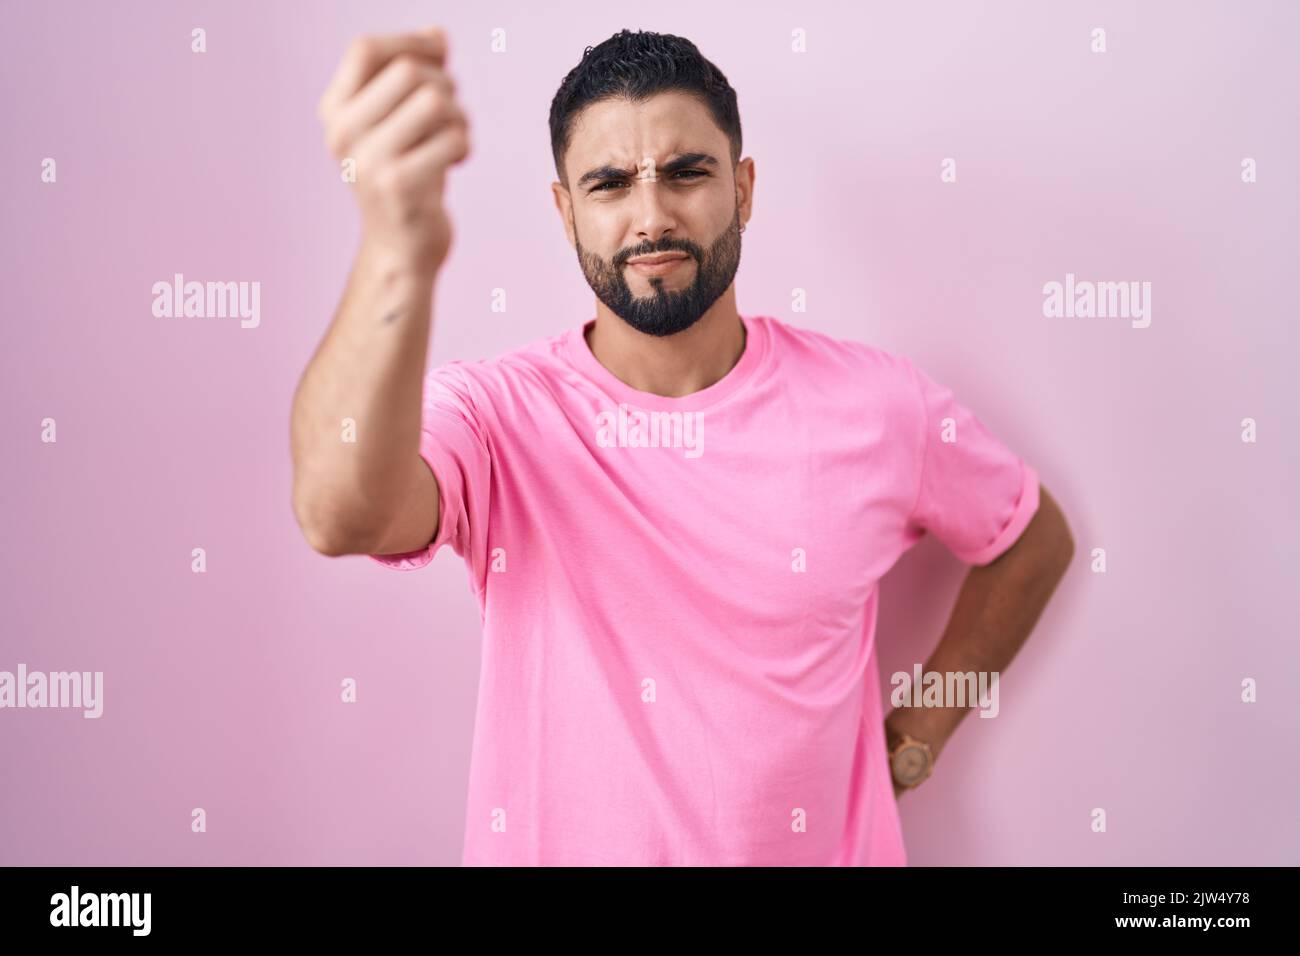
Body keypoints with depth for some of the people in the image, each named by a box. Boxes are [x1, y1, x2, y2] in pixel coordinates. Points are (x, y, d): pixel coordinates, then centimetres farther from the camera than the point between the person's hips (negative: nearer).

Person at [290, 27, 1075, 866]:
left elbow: (1034, 540, 7)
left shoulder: (874, 405, -10)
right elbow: (339, 516, -40)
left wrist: (920, 733, 0)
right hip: (554, 843, -1)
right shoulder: (492, 413, -18)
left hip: (822, 843, 1)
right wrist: (400, 257, -56)